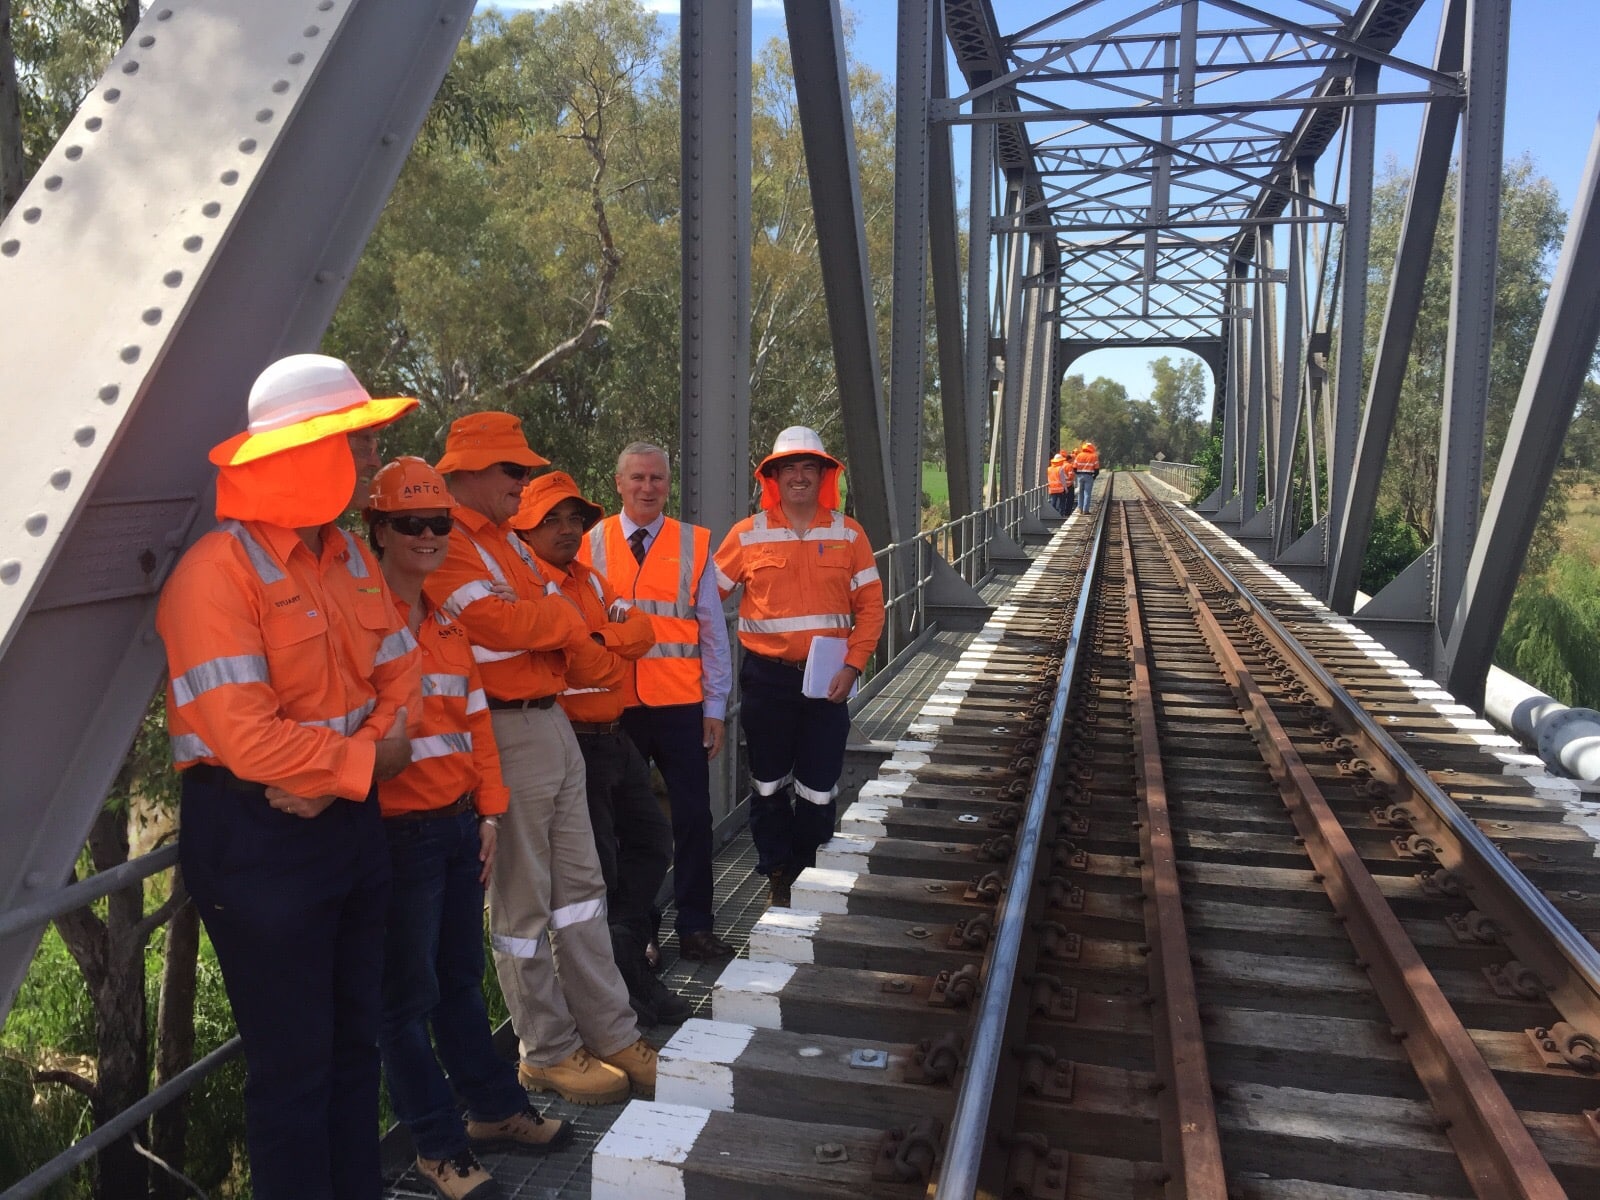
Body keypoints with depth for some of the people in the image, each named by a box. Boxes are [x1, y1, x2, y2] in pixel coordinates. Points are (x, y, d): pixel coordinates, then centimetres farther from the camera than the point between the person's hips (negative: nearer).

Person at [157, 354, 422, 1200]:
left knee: (354, 1039, 19)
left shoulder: (349, 557, 7)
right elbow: (247, 740, -24)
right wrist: (366, 762, -11)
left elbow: (400, 677, 3)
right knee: (293, 1060, 7)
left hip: (351, 818, 7)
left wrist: (335, 773, -12)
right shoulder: (218, 571, -18)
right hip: (257, 836, -7)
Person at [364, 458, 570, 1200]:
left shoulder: (447, 623, 12)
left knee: (462, 977, 20)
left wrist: (489, 811, 11)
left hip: (461, 826, 7)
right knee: (408, 996, 7)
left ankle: (493, 1107, 34)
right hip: (400, 832, -7)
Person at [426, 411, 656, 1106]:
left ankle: (612, 1034, 23)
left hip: (552, 722, 9)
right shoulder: (447, 544, -12)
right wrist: (565, 621, -7)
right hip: (505, 731, -9)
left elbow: (558, 611, 17)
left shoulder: (507, 540, 19)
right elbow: (496, 620, -23)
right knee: (523, 902, 3)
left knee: (578, 885, 13)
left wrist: (550, 621, -5)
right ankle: (548, 1052, 17)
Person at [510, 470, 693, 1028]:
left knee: (651, 841, 17)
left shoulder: (588, 578, 15)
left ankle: (628, 960, 32)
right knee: (598, 868, 2)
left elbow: (641, 630, 2)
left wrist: (600, 638, -16)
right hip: (573, 742, -9)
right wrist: (616, 658, -6)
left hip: (614, 736, 9)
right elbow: (578, 662, -24)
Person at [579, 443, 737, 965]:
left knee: (693, 815, 3)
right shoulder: (592, 543, 4)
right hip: (615, 705, 1)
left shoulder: (694, 544, 3)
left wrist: (715, 708, 1)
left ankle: (695, 927, 17)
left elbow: (713, 631, 4)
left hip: (681, 706, 0)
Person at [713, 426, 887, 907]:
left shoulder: (848, 534, 1)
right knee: (769, 783, 12)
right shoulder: (748, 534, -1)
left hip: (828, 679, 0)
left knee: (818, 788, 6)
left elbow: (871, 606, 1)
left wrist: (852, 664, -10)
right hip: (766, 676, 0)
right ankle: (777, 875, 28)